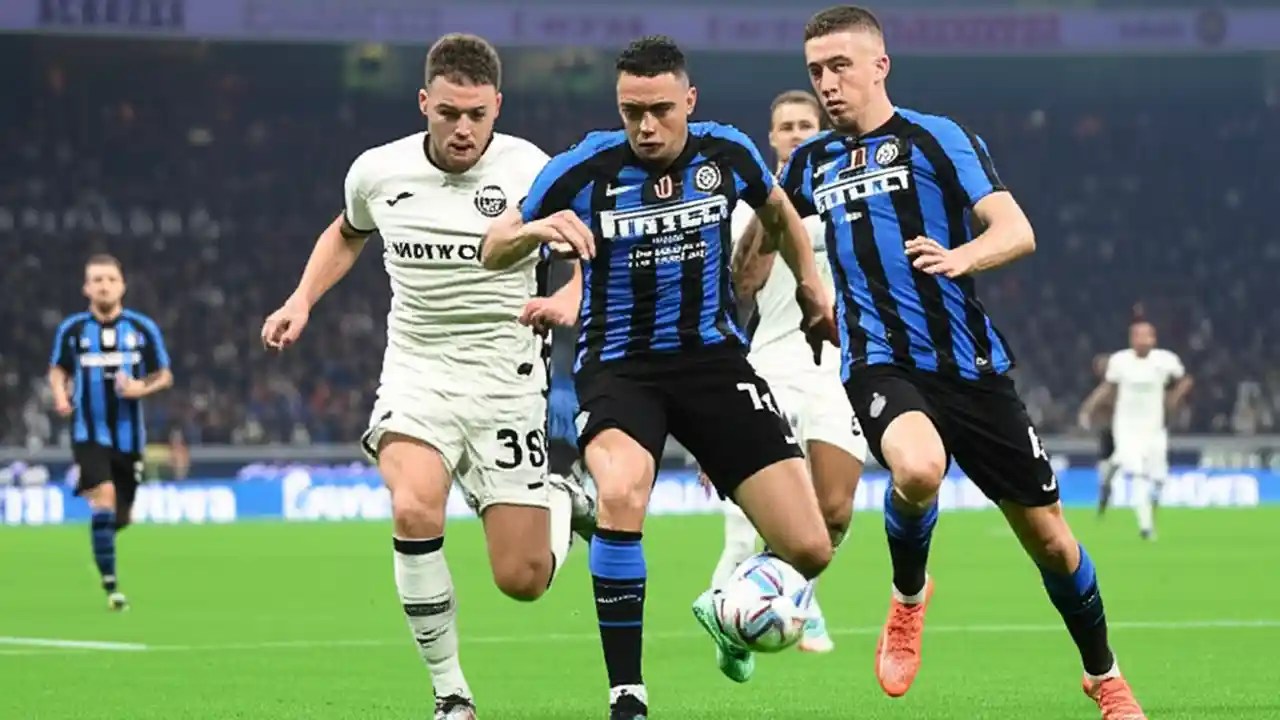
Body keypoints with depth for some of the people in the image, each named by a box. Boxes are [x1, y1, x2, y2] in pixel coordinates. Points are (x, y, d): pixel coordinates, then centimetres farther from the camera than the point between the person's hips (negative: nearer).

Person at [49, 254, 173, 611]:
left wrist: (142, 388, -16)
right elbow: (58, 370, 14)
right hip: (89, 434, -2)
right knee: (103, 498, -22)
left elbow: (165, 376, 5)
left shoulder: (143, 329, -2)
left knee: (120, 517, 10)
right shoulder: (72, 329, -1)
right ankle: (110, 585, -17)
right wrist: (60, 395, -7)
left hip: (128, 435, 2)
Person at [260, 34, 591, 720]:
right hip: (416, 373, 1)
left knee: (522, 581, -5)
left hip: (504, 382, -1)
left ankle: (561, 501, 34)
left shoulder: (528, 170, -10)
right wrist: (301, 301, 10)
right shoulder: (378, 171, 0)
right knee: (414, 510, -30)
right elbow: (346, 233, 23)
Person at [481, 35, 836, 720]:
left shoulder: (726, 153, -3)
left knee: (808, 550, -6)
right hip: (618, 365, -3)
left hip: (712, 356, 3)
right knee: (621, 493, -37)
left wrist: (810, 282, 17)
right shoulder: (584, 169, -12)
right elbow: (492, 253, -6)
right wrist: (536, 229, -26)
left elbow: (777, 209, 20)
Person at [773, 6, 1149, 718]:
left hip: (972, 365, -1)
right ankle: (909, 595, -4)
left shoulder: (937, 139, -2)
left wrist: (960, 257, -32)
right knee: (918, 469, -35)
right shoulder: (808, 164, 11)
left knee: (1049, 537, 6)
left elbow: (1017, 231, -12)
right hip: (882, 366, 1)